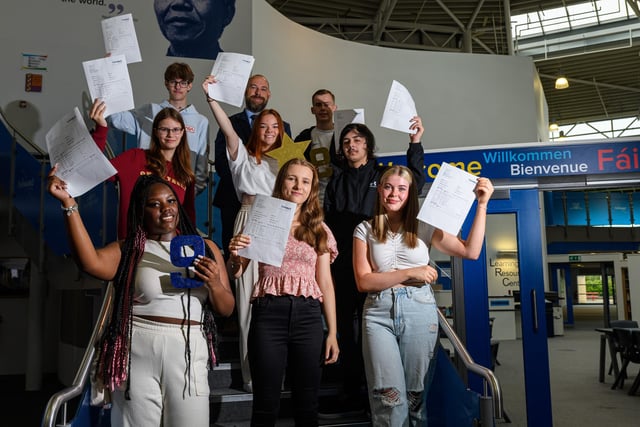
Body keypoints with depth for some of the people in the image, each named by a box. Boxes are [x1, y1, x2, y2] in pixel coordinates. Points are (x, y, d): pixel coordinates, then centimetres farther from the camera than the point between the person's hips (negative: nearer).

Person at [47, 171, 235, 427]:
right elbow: (91, 262, -16)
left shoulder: (204, 248, 10)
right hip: (138, 357, -1)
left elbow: (226, 309, 9)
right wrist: (68, 204, -19)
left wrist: (213, 284, -12)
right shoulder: (129, 251, 6)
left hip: (188, 357, 1)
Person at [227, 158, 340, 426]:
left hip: (308, 315, 2)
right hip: (269, 313, -2)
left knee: (307, 403, 9)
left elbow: (325, 283, 9)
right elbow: (236, 273, 6)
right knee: (265, 404, 3)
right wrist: (235, 255, -17)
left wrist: (332, 332, 4)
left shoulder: (319, 230, 11)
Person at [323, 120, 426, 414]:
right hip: (343, 265, 3)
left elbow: (414, 182, -11)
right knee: (346, 326, 7)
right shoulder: (337, 179, 14)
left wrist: (415, 144, -20)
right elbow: (327, 219, 10)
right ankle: (352, 393, 16)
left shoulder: (382, 175, 7)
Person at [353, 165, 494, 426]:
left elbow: (470, 252, -2)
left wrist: (481, 204, -4)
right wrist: (410, 273, -10)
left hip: (419, 311, 1)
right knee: (389, 395, -7)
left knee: (417, 393, 6)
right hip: (379, 313, -1)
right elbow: (363, 281, -3)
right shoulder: (365, 230, 6)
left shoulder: (424, 226, 7)